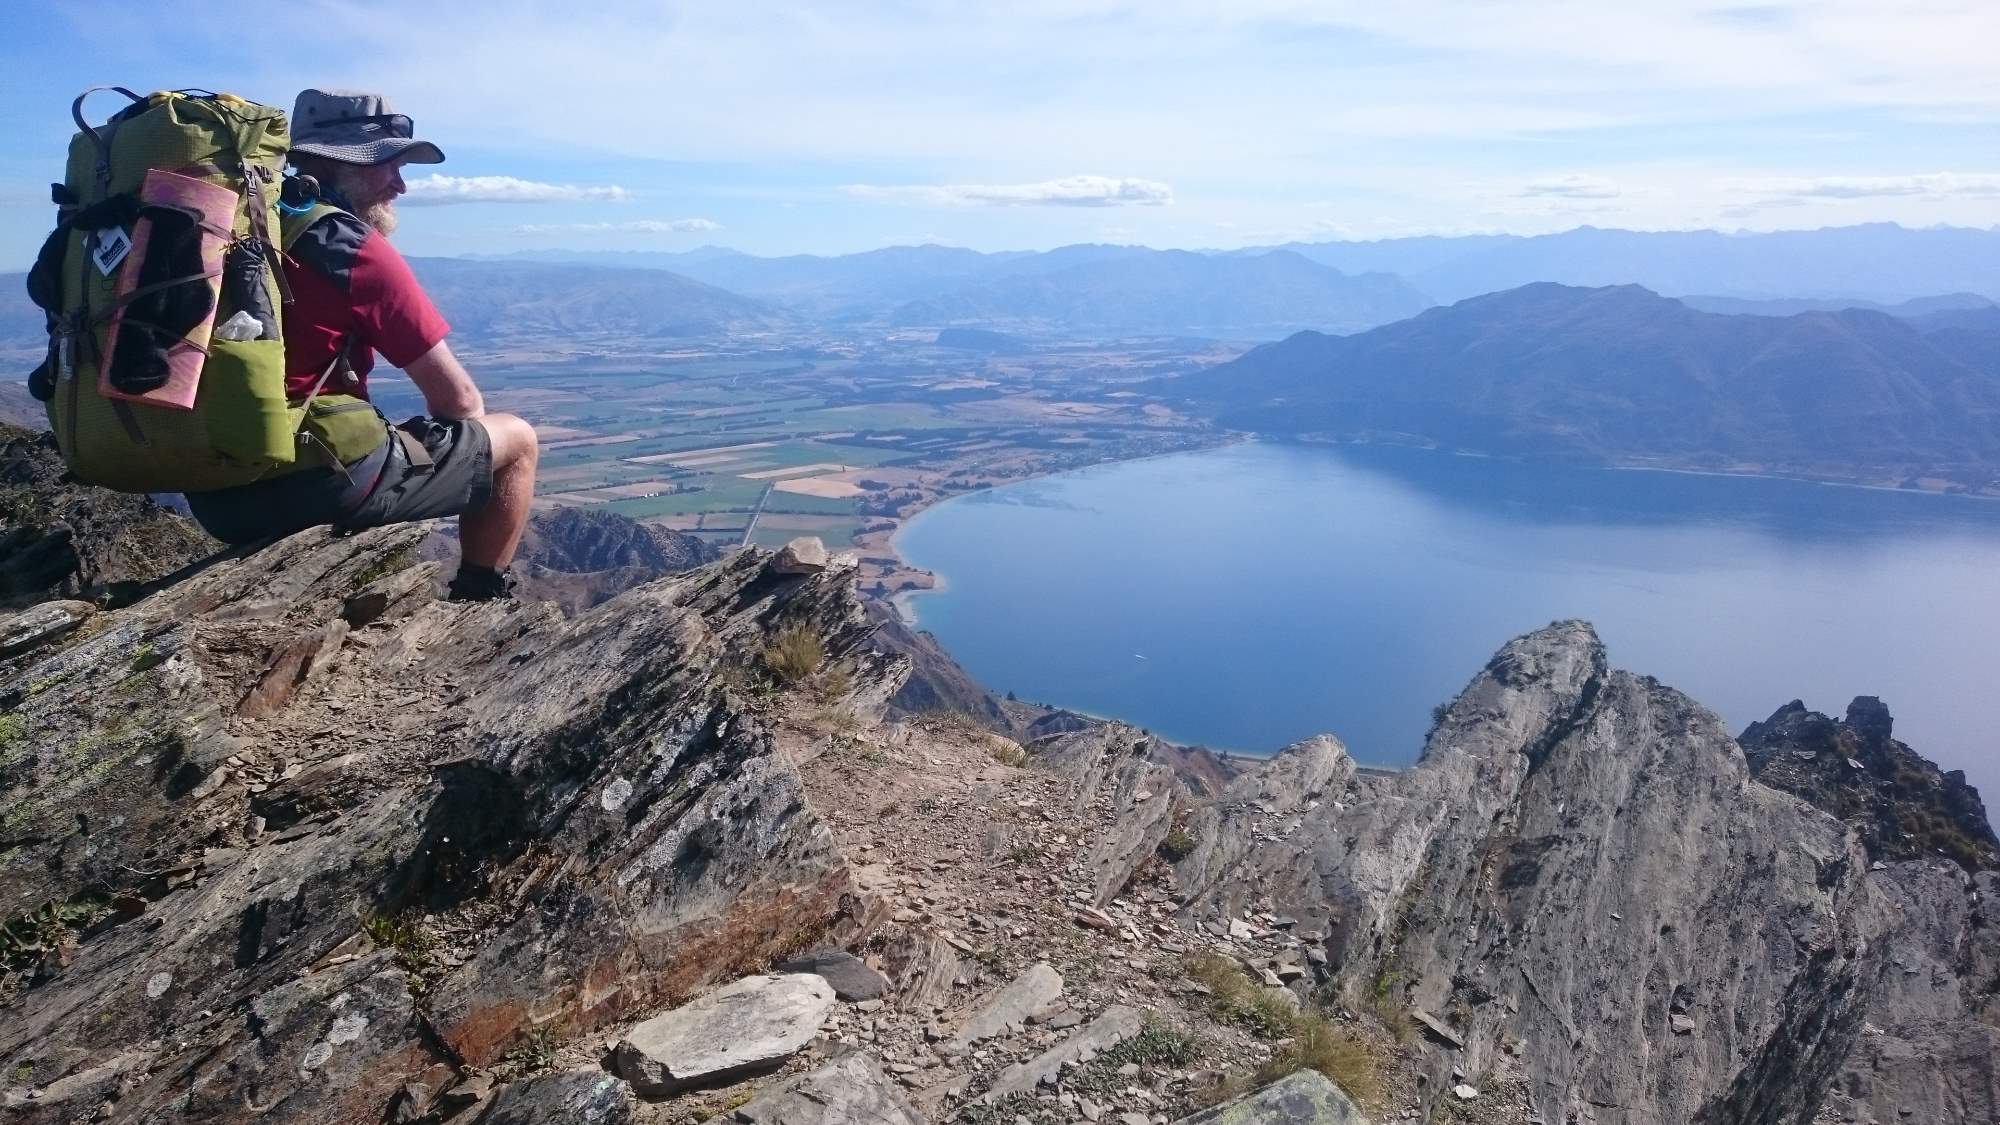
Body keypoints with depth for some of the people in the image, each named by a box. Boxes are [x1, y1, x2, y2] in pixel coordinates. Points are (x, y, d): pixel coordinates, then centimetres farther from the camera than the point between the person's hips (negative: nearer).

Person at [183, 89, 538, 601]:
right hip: (322, 486, -8)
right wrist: (473, 432, 12)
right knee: (516, 440, 8)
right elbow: (457, 398, -10)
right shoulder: (357, 250, -12)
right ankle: (479, 607, 15)